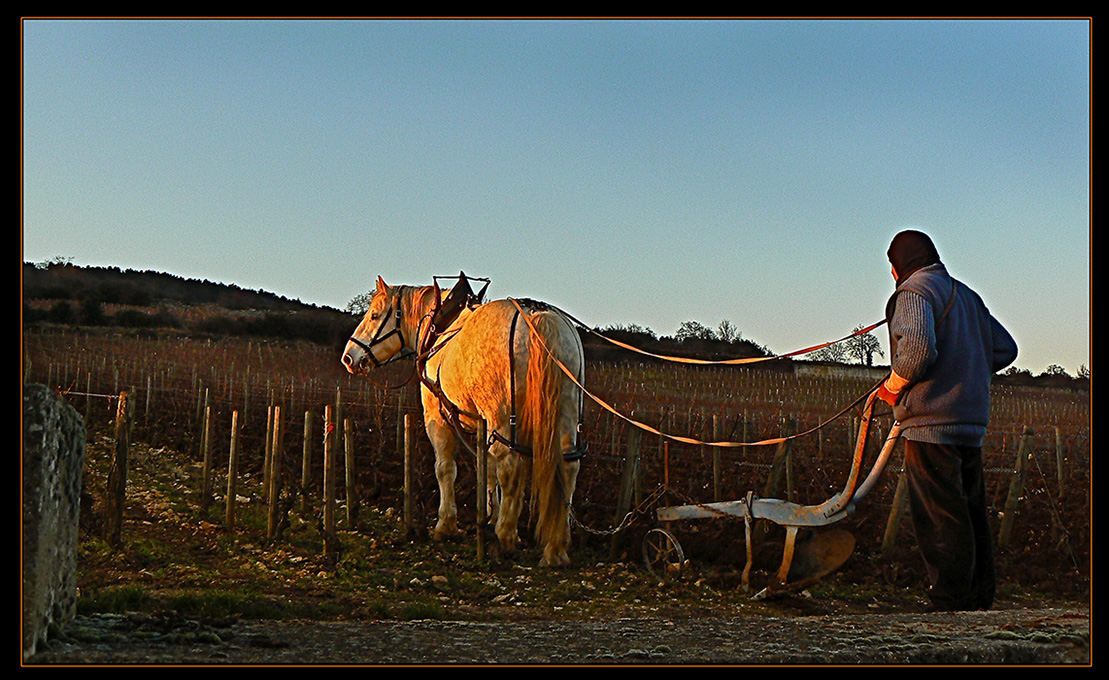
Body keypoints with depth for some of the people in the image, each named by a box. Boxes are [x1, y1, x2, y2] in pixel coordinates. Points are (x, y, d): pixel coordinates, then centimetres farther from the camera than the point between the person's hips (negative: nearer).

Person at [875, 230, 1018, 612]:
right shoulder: (966, 296, 21)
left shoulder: (913, 293, -6)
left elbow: (918, 348, -23)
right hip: (971, 423, 9)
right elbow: (1005, 348, 23)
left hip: (931, 424, -9)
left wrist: (893, 387, -8)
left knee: (938, 517, -7)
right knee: (970, 514, 12)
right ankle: (978, 601, 17)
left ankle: (949, 605, -7)